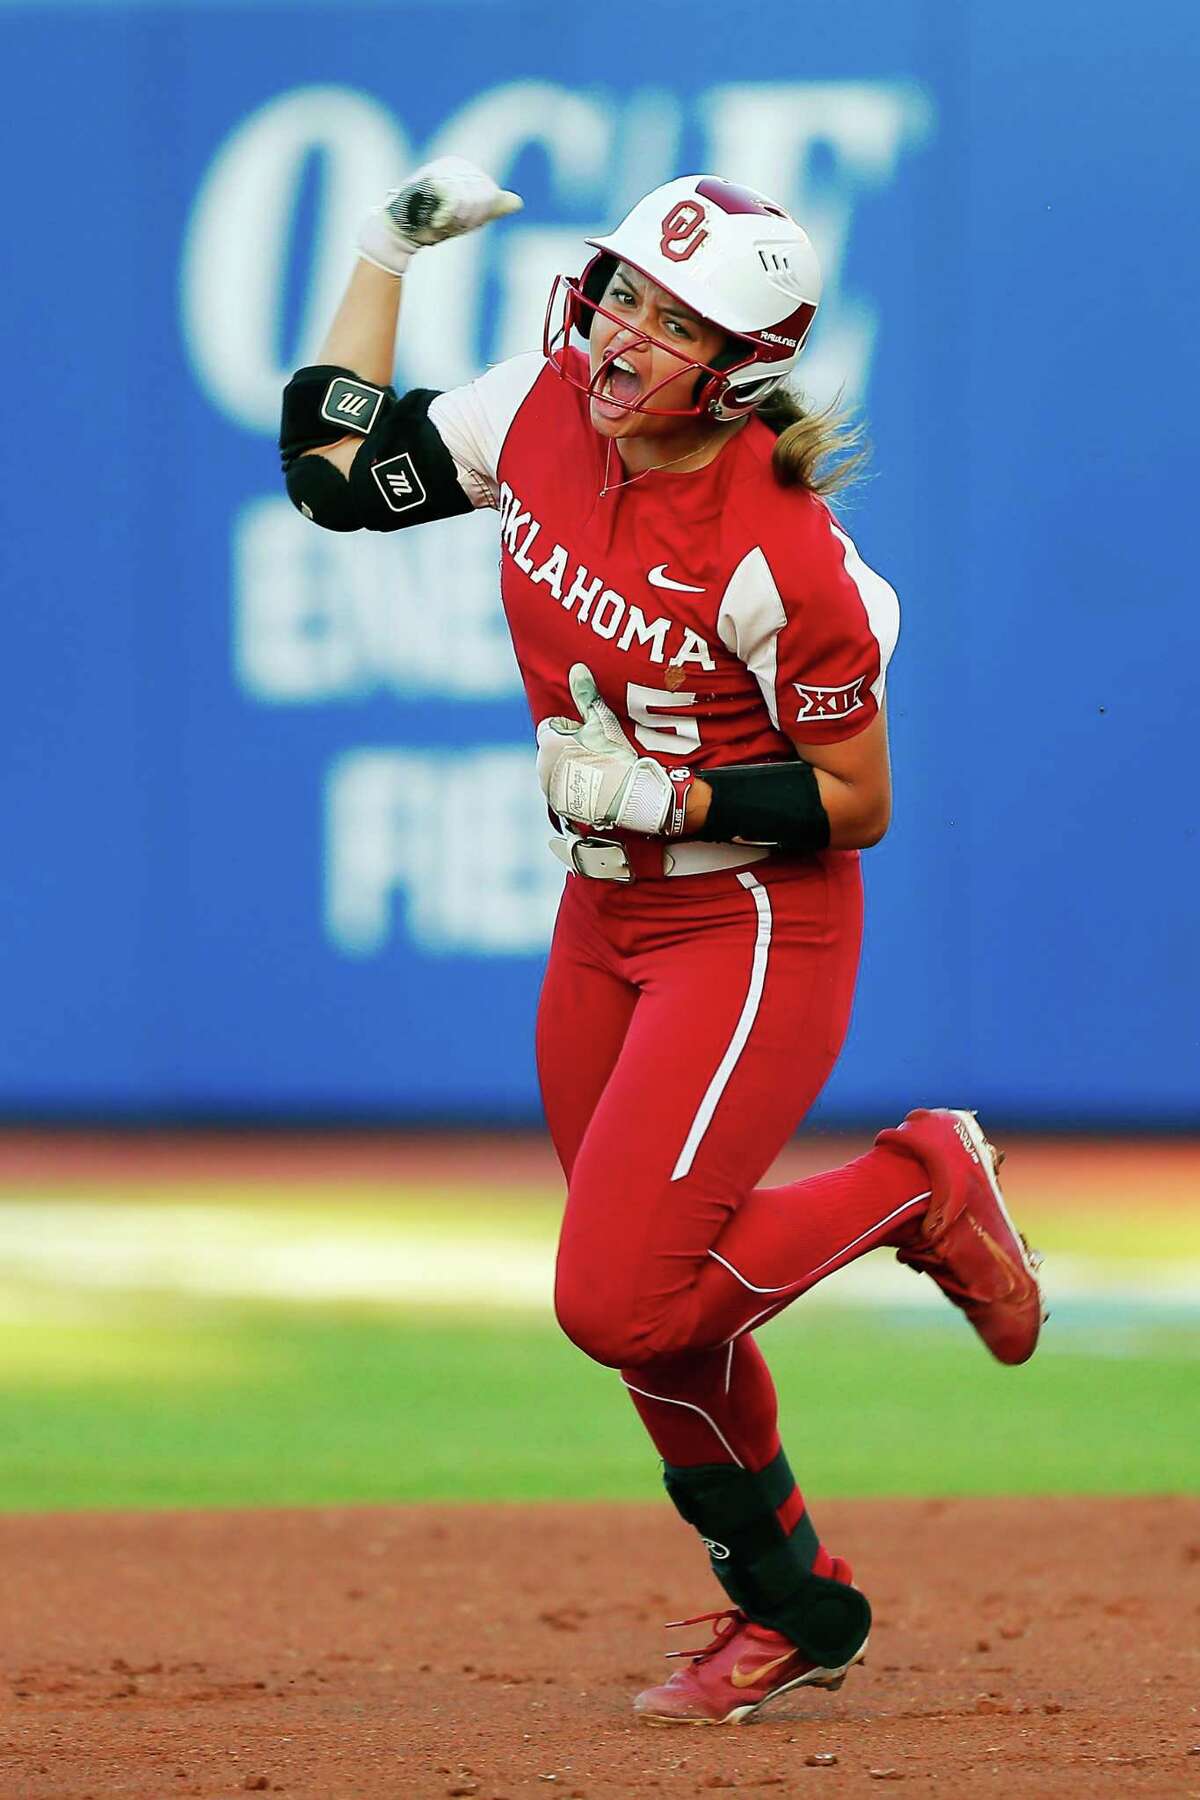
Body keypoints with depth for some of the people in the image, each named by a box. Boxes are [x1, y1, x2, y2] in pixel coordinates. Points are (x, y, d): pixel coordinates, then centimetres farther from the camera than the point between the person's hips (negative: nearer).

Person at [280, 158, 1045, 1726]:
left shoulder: (782, 552, -25)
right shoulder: (540, 416, -7)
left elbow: (858, 804, -16)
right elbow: (335, 472, 6)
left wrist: (667, 796, -25)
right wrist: (391, 249, 1)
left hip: (759, 931, -7)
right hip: (607, 921, 7)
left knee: (626, 1302, -16)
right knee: (639, 1301, 11)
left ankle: (918, 1187, 7)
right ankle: (794, 1609, 30)